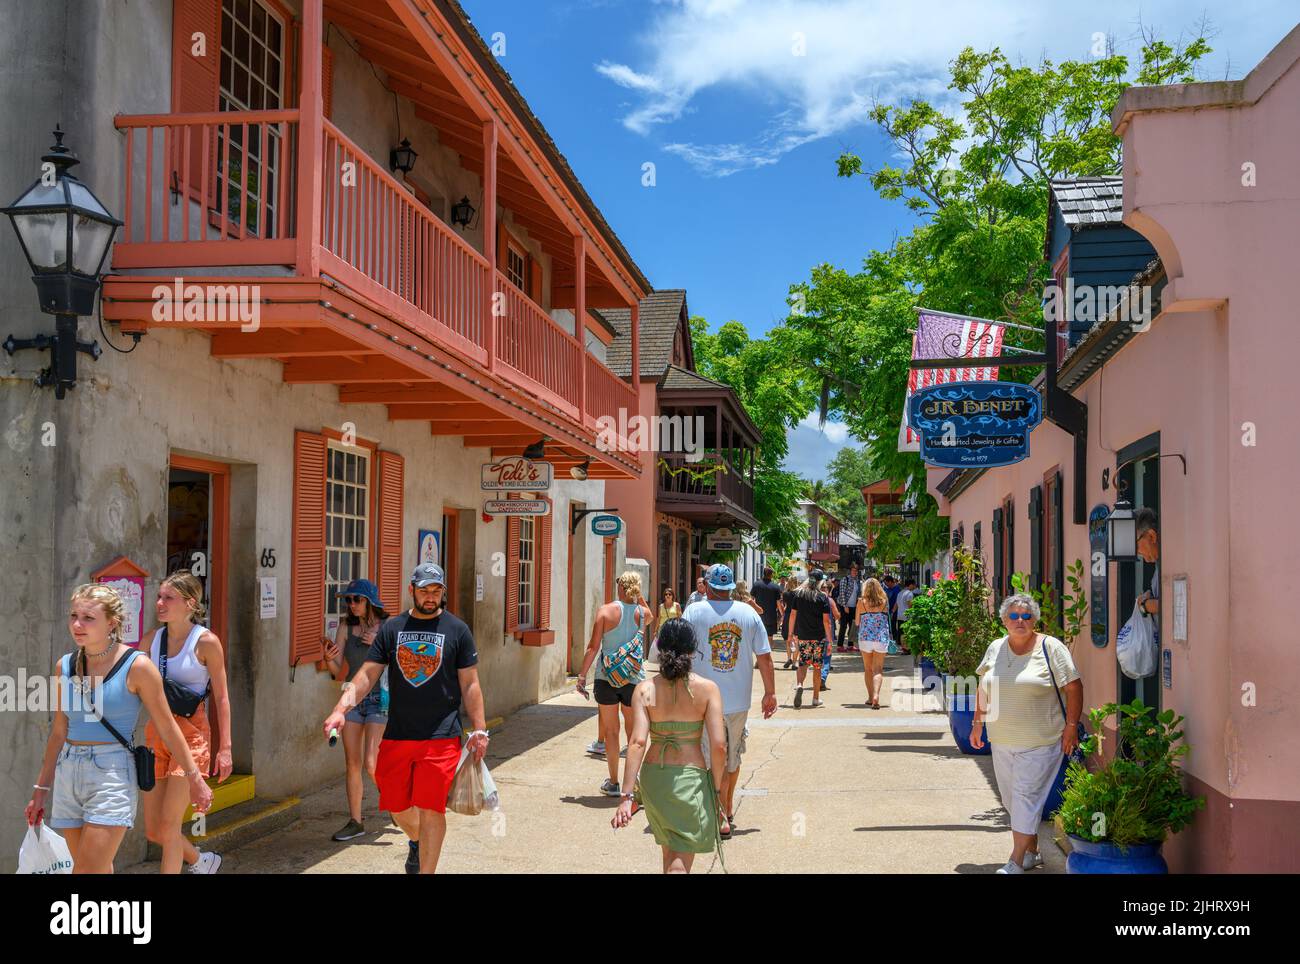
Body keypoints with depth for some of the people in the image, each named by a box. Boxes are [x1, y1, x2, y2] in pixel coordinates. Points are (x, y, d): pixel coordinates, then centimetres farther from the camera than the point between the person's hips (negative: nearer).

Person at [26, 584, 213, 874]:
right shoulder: (65, 666, 6)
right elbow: (59, 732, 15)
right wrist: (42, 788, 18)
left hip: (112, 774, -5)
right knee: (98, 869, 11)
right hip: (68, 774, 6)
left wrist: (194, 778, 1)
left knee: (88, 871, -11)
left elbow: (167, 728, -3)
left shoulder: (137, 666, -8)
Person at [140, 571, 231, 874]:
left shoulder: (206, 641, -8)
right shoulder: (153, 639, 6)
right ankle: (202, 860, 35)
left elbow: (221, 696, -6)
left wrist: (225, 747, -10)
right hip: (157, 733, 6)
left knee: (169, 826, -7)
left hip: (191, 735, -6)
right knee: (153, 829, 9)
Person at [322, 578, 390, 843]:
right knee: (352, 764, 5)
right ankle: (355, 822, 16)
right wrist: (329, 658, -24)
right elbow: (337, 669, -2)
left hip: (380, 699, -4)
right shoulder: (346, 626, 1)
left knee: (371, 763, -11)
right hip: (354, 699, 4)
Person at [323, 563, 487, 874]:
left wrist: (479, 730, -4)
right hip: (396, 736, 3)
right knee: (396, 805, 14)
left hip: (440, 738, -3)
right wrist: (341, 709, -13)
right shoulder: (391, 629, 6)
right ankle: (416, 841, 46)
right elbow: (367, 675, 1)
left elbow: (470, 685, 1)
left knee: (430, 808, -7)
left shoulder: (457, 630, 0)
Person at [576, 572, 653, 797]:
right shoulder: (643, 612, -1)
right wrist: (638, 597, 17)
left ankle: (613, 783, 14)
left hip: (606, 677, -1)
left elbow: (593, 647, -8)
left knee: (611, 730, 9)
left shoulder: (606, 610, -8)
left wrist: (582, 675, -2)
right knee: (634, 731, 14)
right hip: (634, 679, 1)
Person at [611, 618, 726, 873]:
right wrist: (716, 789, 2)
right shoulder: (707, 689, -8)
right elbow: (718, 745, -12)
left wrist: (627, 796, -16)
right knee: (680, 863, 1)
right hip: (691, 776, -3)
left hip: (653, 777, 3)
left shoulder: (645, 689, -5)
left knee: (669, 851, 26)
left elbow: (637, 742, -14)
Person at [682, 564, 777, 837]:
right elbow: (764, 657, 2)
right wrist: (770, 693, 12)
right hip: (739, 700, 3)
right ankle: (729, 807, 37)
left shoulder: (695, 612, -8)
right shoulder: (749, 613, -1)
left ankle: (721, 818, 3)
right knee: (733, 756, 21)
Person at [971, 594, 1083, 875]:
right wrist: (978, 723, 14)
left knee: (1026, 798, -7)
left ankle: (1016, 862, -4)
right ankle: (1032, 851, 27)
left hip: (1039, 743, -6)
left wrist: (1071, 727, -10)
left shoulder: (1050, 648, -7)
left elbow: (1074, 688, -7)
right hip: (1001, 741, 6)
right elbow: (983, 688, 16)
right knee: (1011, 799, 11)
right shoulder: (995, 648, 8)